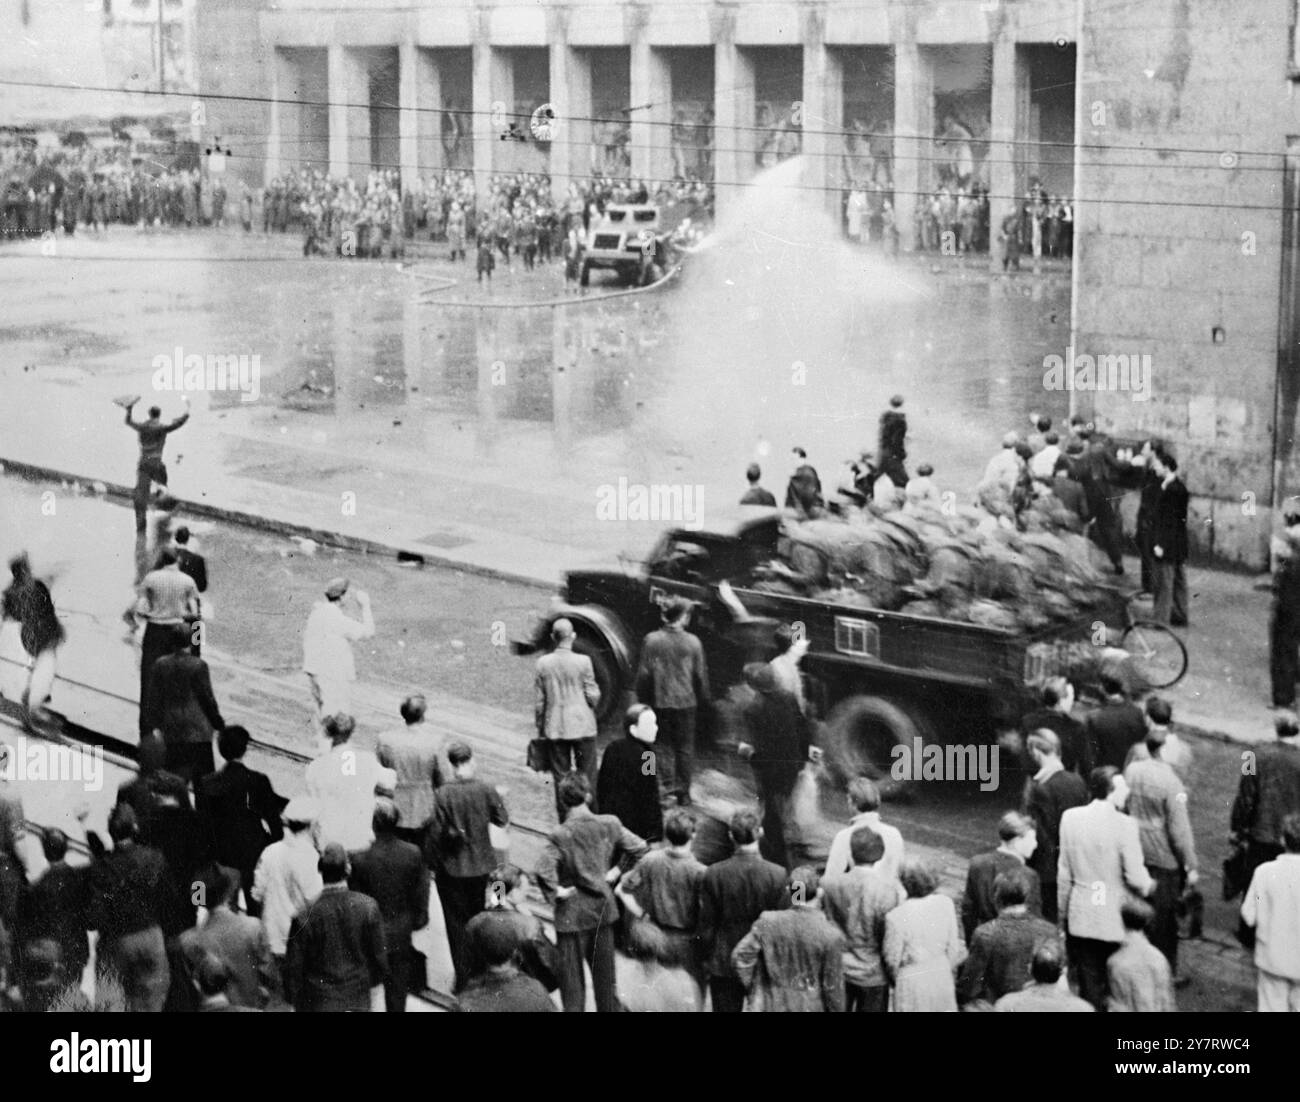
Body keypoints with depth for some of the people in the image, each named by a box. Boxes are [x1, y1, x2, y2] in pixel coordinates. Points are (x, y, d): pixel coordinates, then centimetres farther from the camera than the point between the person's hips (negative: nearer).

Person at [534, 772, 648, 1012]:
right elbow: (640, 848, -4)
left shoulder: (560, 835, -20)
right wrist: (616, 871, 4)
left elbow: (544, 872, -31)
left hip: (572, 914, -4)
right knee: (604, 968, 19)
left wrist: (556, 893, -15)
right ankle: (609, 1007, 30)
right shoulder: (609, 825, -9)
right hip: (603, 907, 4)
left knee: (572, 973, 9)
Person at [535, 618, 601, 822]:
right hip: (582, 726, -2)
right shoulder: (583, 662, -12)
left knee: (560, 777, 9)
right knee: (587, 776, 8)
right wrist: (595, 698, 14)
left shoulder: (543, 663, -5)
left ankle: (564, 821, 12)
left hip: (554, 729, 2)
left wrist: (540, 728, 11)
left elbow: (539, 701, 0)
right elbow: (592, 696, -9)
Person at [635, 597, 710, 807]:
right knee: (685, 747, 11)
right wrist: (703, 701, 11)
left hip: (660, 702, 0)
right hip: (686, 703, 0)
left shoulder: (651, 640, -8)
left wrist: (643, 699, 9)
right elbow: (700, 675, -2)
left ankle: (669, 788, 1)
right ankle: (683, 792, 15)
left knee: (663, 745, 10)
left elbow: (643, 674, -3)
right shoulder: (693, 642, -9)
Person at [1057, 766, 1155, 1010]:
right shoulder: (1124, 825, -18)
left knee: (1089, 988, 11)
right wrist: (1149, 887, 8)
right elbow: (1136, 878, -15)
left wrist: (1062, 914, 13)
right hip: (1117, 920, -4)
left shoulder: (1070, 818, -4)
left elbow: (1064, 873, 3)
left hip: (1082, 917, 4)